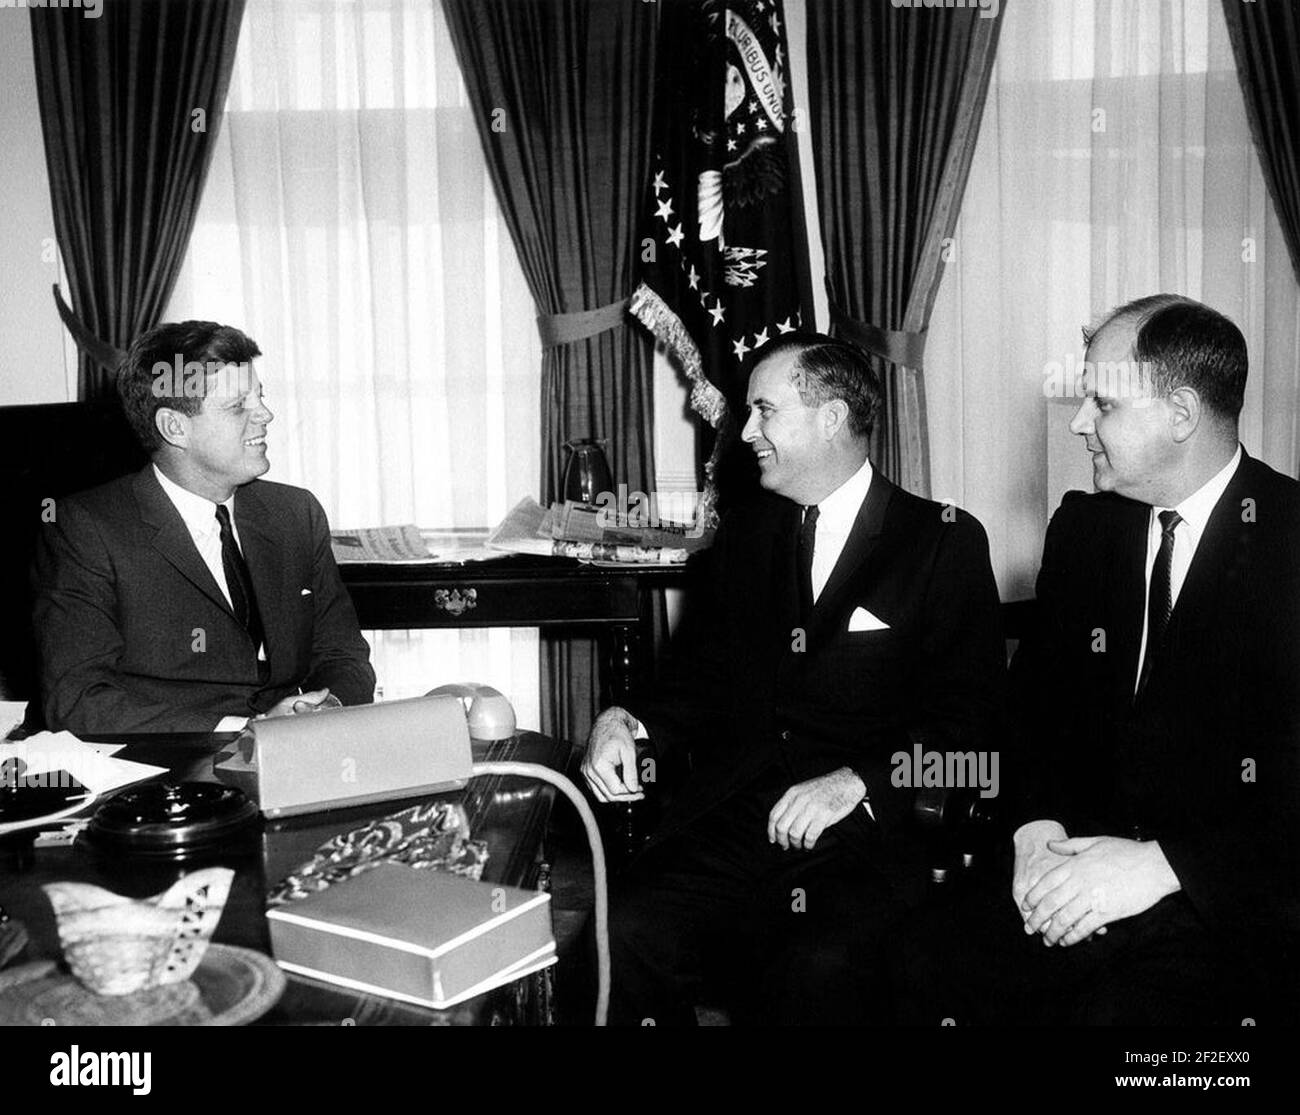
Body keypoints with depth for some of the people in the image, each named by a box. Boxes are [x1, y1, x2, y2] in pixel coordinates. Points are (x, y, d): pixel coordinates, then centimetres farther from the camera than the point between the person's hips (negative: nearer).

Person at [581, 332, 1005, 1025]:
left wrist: (854, 782, -16)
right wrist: (628, 724, -2)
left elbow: (965, 721, -2)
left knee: (819, 967, -33)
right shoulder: (742, 535, 20)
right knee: (630, 932, -24)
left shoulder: (945, 542, 5)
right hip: (728, 822, 4)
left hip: (869, 835, -3)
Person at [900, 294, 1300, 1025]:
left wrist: (1162, 864, -19)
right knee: (928, 971, -18)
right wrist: (1041, 827, -5)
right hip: (1089, 860, 5)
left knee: (1120, 1008, -31)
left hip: (1236, 896, -4)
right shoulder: (1083, 528, 10)